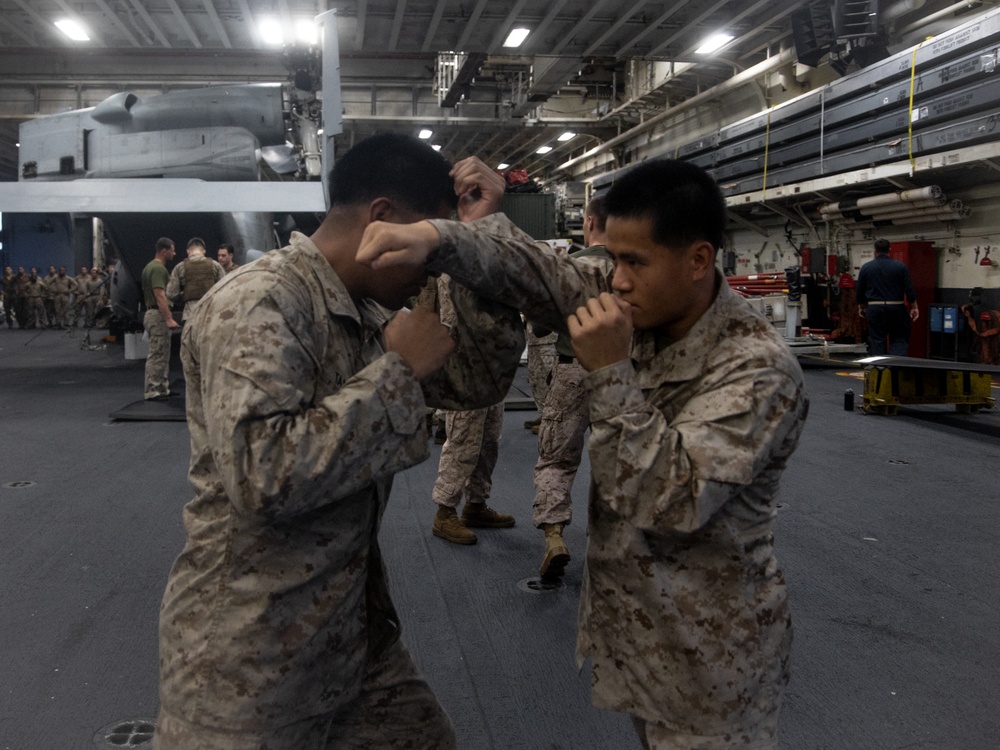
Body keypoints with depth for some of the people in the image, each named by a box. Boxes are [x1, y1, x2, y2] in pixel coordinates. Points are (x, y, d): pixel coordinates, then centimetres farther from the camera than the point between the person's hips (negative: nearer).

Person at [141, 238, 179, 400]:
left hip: (152, 313, 11)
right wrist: (169, 318, -29)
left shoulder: (150, 267, 16)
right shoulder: (158, 268, -16)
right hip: (158, 315, -11)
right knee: (157, 355, -7)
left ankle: (162, 388, 20)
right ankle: (152, 392, -4)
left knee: (162, 355, 15)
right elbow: (160, 296, -24)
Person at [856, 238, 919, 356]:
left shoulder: (866, 267, 1)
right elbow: (909, 289, -4)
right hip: (896, 308, -1)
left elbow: (859, 291, 7)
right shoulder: (900, 266, -2)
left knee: (876, 341, 6)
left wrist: (861, 307, 22)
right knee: (899, 339, 5)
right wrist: (914, 307, 5)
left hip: (874, 309, 1)